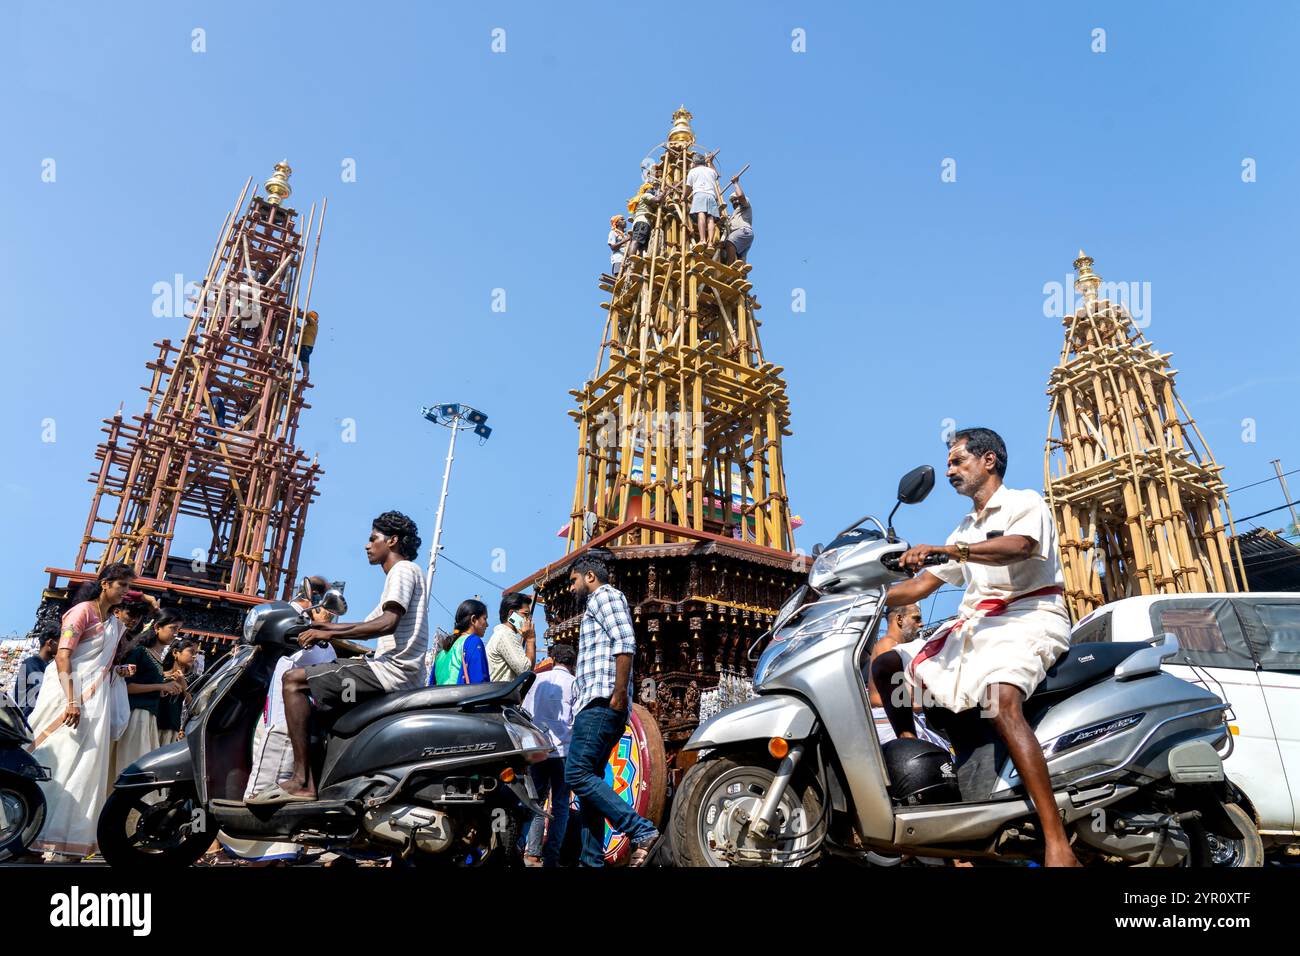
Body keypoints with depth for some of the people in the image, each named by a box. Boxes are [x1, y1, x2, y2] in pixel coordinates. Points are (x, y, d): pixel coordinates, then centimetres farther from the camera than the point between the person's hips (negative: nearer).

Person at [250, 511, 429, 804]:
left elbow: (388, 624, -19)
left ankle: (302, 780, -18)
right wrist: (321, 626, 22)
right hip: (401, 675, 11)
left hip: (392, 669, -11)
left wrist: (329, 634, -15)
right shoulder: (401, 574, 27)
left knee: (294, 680, -12)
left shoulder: (403, 569, -4)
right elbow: (368, 626, 29)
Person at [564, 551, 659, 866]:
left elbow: (625, 642, -15)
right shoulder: (597, 606, 31)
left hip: (601, 701, -10)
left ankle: (641, 831, -18)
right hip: (596, 705, 10)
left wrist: (619, 692, -21)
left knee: (577, 775, -16)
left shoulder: (604, 594, 1)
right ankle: (592, 860, 8)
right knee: (588, 779, 7)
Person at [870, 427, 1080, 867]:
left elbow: (1017, 547, -23)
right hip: (973, 626, 8)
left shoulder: (1026, 502, 2)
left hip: (1028, 620, -8)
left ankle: (1057, 843, -37)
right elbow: (921, 585, 21)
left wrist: (945, 549, -35)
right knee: (886, 666, 1)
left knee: (1001, 702, -36)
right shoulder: (964, 531, 25)